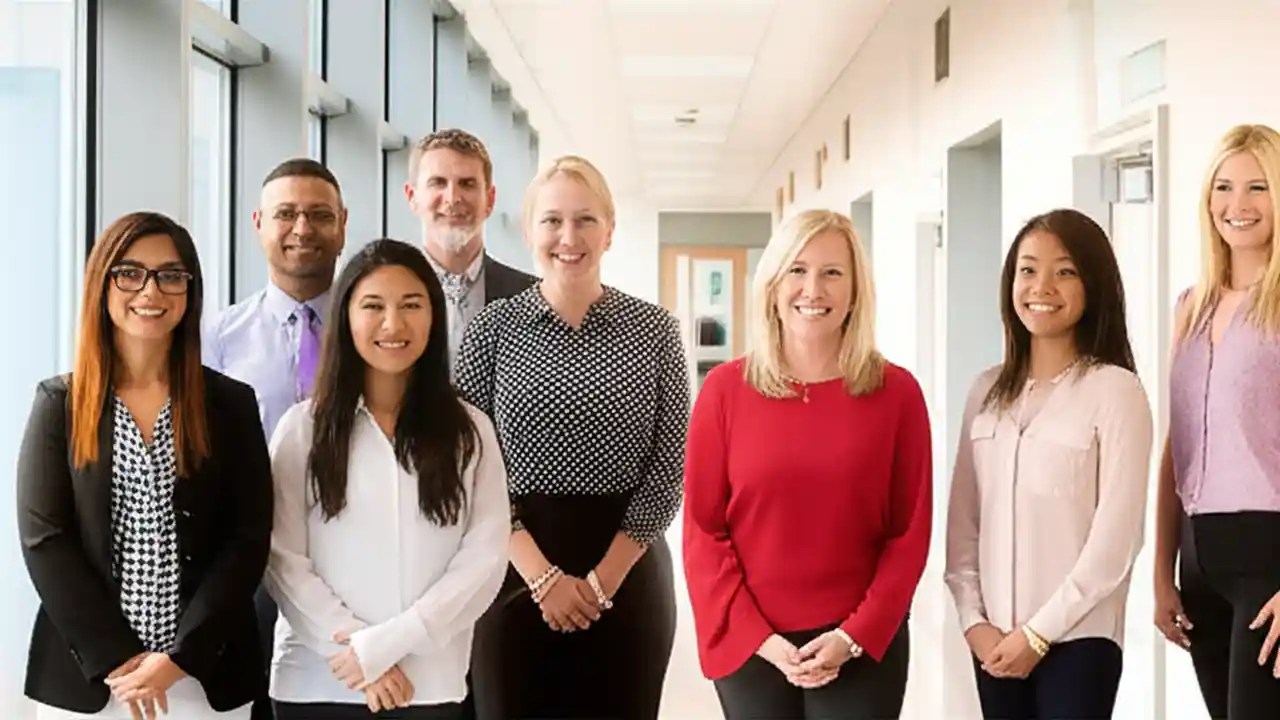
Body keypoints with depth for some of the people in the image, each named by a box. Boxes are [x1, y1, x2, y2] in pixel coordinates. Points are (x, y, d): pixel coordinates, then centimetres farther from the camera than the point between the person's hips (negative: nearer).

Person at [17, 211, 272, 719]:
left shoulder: (231, 403, 2)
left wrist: (180, 657, -13)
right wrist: (114, 658, -13)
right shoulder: (60, 403, 2)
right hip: (83, 674, 0)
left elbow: (248, 540, -3)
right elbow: (42, 540, -4)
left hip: (206, 676, 0)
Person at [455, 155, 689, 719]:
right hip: (516, 575, 0)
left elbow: (670, 462, -2)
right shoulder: (494, 328, 0)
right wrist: (542, 574, -12)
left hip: (629, 575, 1)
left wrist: (604, 577, -9)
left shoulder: (654, 329, 1)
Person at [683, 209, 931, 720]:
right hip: (747, 644, 0)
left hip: (865, 646, 0)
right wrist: (756, 635, -9)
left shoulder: (896, 392, -1)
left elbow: (910, 533, -1)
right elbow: (703, 529, -2)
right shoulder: (725, 389, -2)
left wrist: (855, 635, -9)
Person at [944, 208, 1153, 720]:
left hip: (1077, 638, -4)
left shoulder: (1115, 390, -6)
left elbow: (1115, 538, -10)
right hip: (996, 641, 4)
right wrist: (973, 620, -2)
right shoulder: (987, 391, 9)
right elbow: (963, 520, 8)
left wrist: (1039, 632, -10)